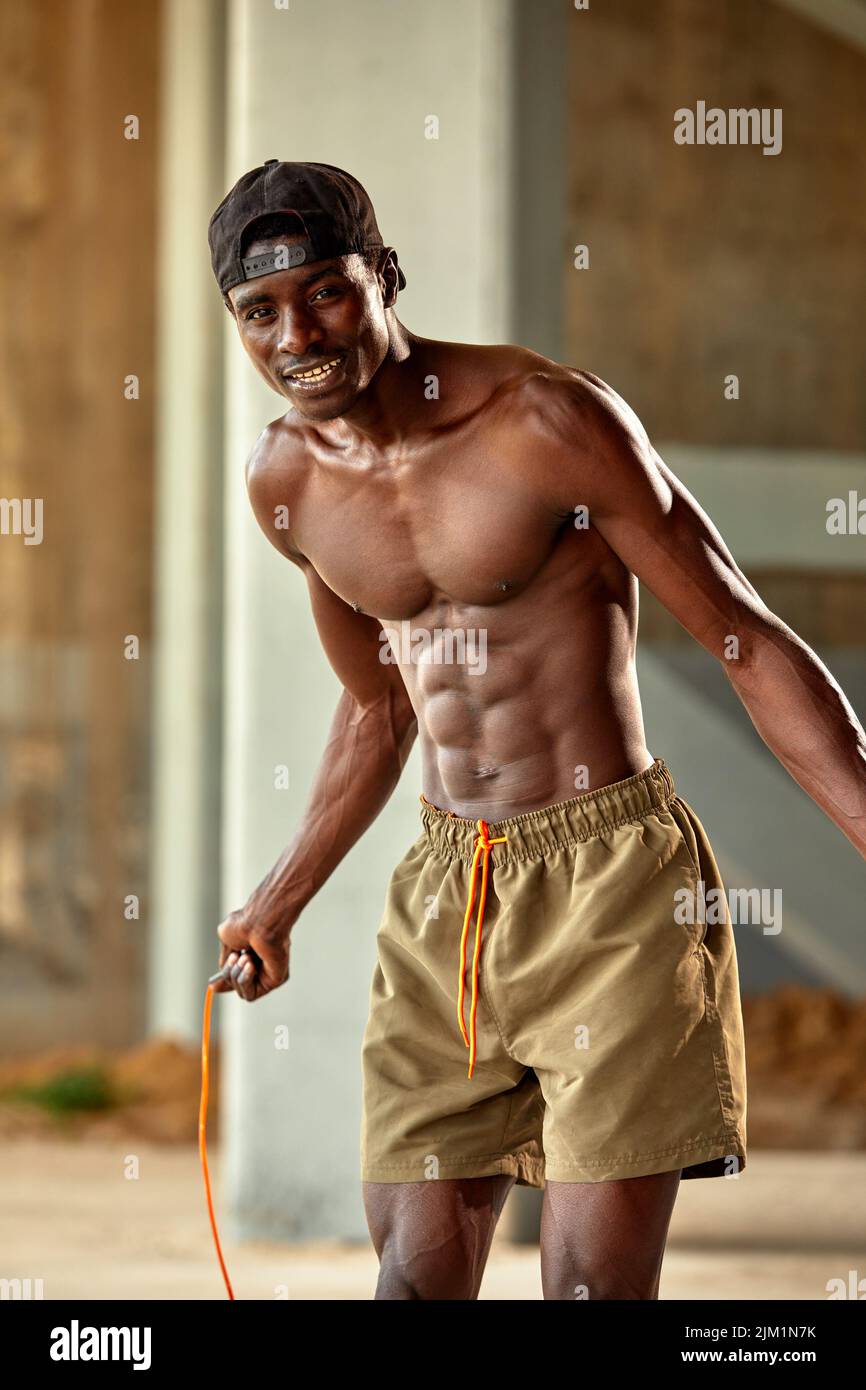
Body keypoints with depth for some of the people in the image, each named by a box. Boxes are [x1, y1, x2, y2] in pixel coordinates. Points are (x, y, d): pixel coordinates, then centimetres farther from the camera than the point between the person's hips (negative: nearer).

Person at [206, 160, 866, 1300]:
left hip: (612, 870, -6)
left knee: (596, 1281, -11)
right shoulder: (286, 481, 6)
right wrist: (278, 904, 30)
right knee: (415, 1267, 3)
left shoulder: (549, 418, -13)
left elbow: (748, 644, -9)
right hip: (445, 897, 6)